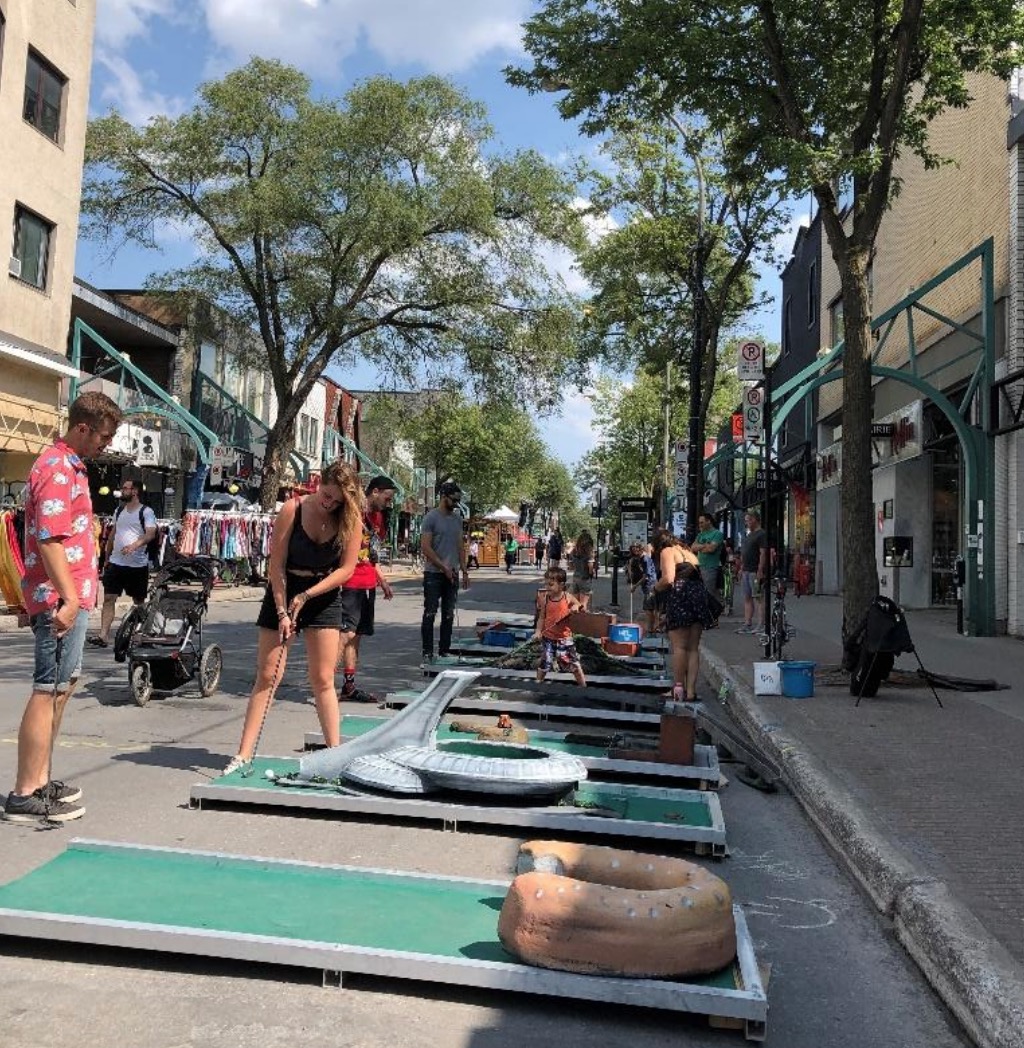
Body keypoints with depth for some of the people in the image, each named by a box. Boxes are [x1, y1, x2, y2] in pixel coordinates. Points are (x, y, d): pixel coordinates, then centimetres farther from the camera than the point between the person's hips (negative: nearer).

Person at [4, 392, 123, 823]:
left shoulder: (70, 465, 17)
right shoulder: (58, 469, -16)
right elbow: (50, 540, -24)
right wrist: (68, 598, -27)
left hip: (72, 595, 11)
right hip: (61, 598, -11)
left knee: (61, 686, 17)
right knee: (49, 691, -6)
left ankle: (40, 780, 27)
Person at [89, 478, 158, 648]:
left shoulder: (146, 512, -6)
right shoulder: (118, 510, 14)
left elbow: (151, 534, -19)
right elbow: (113, 534, 21)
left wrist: (134, 545, -35)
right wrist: (107, 557, 20)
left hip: (138, 564, -5)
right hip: (116, 562, 5)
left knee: (139, 601, 9)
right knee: (108, 599, -5)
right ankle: (103, 636, -8)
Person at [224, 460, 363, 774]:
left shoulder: (352, 520, -12)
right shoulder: (293, 509, -16)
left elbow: (346, 569, -9)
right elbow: (276, 565, -14)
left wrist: (306, 596, -16)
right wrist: (282, 612, -16)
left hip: (324, 596, 1)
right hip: (284, 592, -1)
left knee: (323, 680, 2)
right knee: (267, 677, 0)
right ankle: (244, 754, 4)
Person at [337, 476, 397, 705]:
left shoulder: (378, 517, 18)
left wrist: (383, 580, 26)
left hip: (368, 584, 9)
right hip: (351, 583, -9)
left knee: (355, 635, 11)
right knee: (347, 633, -14)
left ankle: (349, 686, 16)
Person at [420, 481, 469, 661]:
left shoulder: (457, 519, 12)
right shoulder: (431, 518, -8)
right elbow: (425, 547, -12)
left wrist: (464, 571, 10)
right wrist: (444, 567, -15)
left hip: (452, 574, 6)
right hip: (434, 573, -6)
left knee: (449, 615, 8)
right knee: (430, 614, -2)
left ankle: (444, 651, 15)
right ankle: (427, 653, 3)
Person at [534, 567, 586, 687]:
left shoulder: (568, 598, -9)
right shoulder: (544, 600, -6)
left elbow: (578, 605, 6)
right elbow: (541, 618, 2)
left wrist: (576, 607, -18)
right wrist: (538, 631, -11)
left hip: (564, 638, -1)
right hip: (548, 638, 1)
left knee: (574, 663, 6)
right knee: (543, 664, 8)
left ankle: (583, 686, 22)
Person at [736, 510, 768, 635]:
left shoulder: (761, 534, -10)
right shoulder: (748, 535, 19)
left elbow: (763, 553, -16)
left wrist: (760, 571, -21)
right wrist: (741, 568, 19)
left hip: (756, 572, -9)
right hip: (746, 571, 9)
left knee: (758, 598, -7)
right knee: (747, 598, 9)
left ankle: (762, 625, -4)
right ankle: (747, 624, 13)